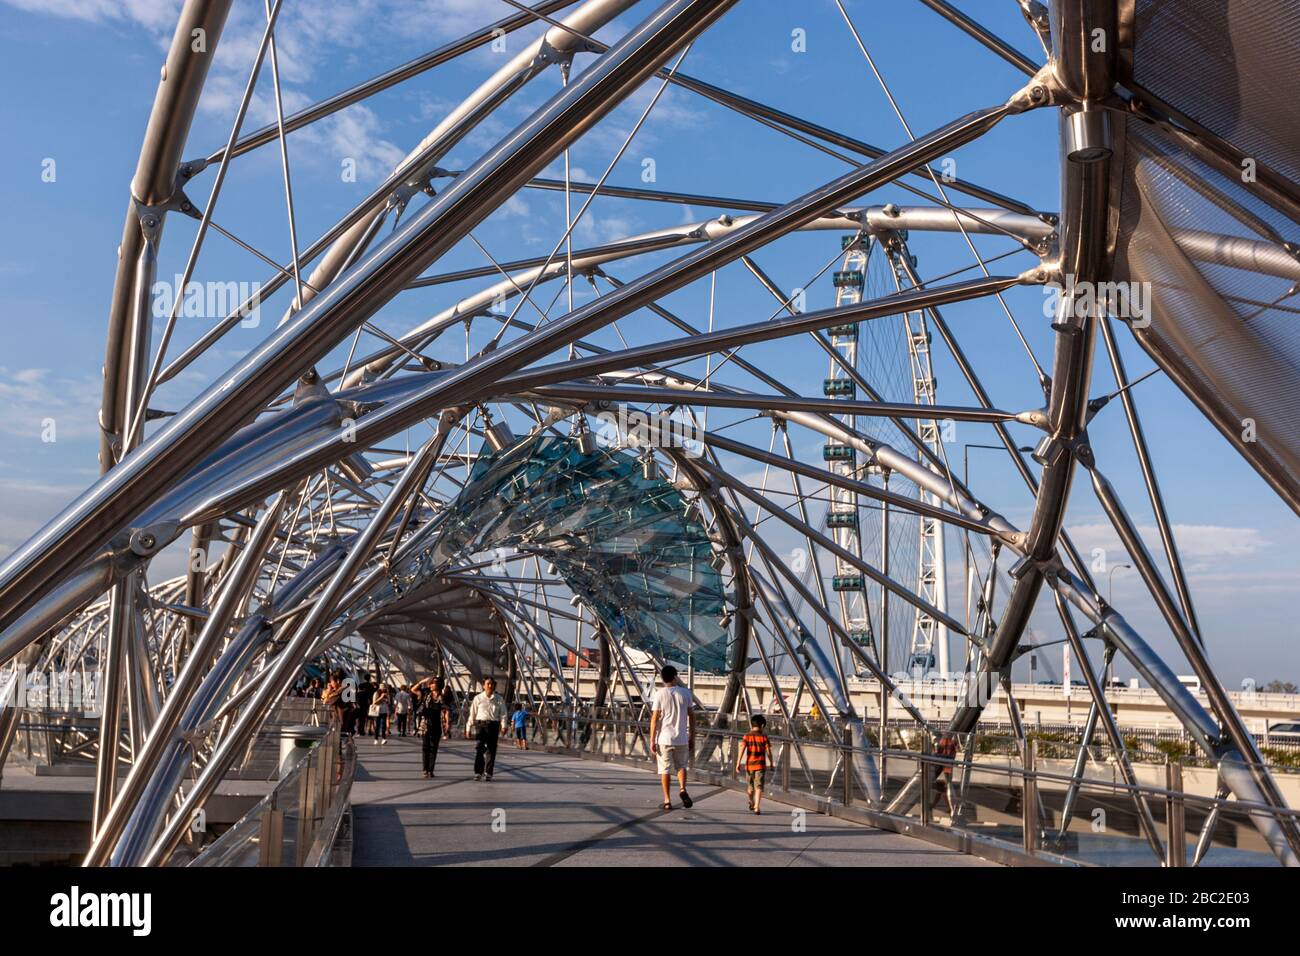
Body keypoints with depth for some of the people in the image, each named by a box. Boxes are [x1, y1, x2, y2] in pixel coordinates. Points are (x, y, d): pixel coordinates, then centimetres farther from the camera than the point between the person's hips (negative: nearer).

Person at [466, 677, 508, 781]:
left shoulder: (499, 700, 8)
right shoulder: (478, 698, 7)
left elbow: (503, 714, 6)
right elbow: (472, 714, 9)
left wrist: (503, 726, -7)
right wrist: (468, 727, 8)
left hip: (493, 725, 1)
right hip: (481, 724, -1)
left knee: (491, 750, 2)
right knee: (479, 749, -8)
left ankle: (488, 773, 9)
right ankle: (478, 772, 0)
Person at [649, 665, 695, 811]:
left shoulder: (660, 694, -5)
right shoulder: (685, 693, 3)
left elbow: (654, 718, -8)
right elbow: (691, 716, 5)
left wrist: (652, 741, -4)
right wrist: (692, 738, 13)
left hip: (664, 738, -2)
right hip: (682, 738, 2)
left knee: (665, 769, 7)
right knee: (681, 765, 19)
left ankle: (667, 800, 7)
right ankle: (682, 789, -4)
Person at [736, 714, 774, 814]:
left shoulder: (747, 736, 0)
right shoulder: (764, 737, -2)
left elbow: (742, 749, -9)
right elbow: (768, 752, -3)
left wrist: (738, 764, -9)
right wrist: (771, 763, 12)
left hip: (749, 764, 2)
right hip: (760, 765, -2)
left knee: (750, 785, 20)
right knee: (759, 787, -3)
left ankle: (751, 803, 42)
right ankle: (756, 807, -16)